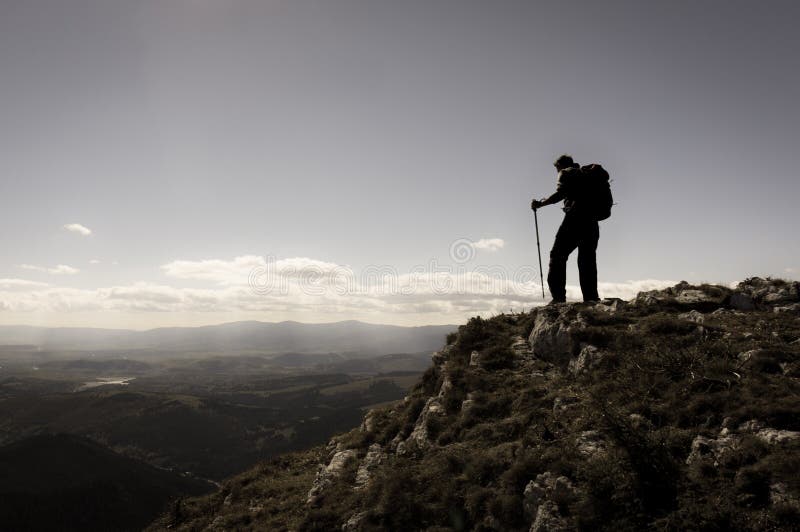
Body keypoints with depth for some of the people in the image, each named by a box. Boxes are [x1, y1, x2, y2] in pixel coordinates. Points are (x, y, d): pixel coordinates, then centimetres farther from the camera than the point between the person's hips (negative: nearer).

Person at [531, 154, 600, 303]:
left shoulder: (566, 173, 8)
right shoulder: (585, 174, 28)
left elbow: (560, 193, -9)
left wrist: (540, 204, -2)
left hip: (575, 218, -7)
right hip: (591, 221, 7)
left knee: (558, 256, -6)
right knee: (587, 261, 8)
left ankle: (558, 297, -18)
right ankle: (591, 299, 1)